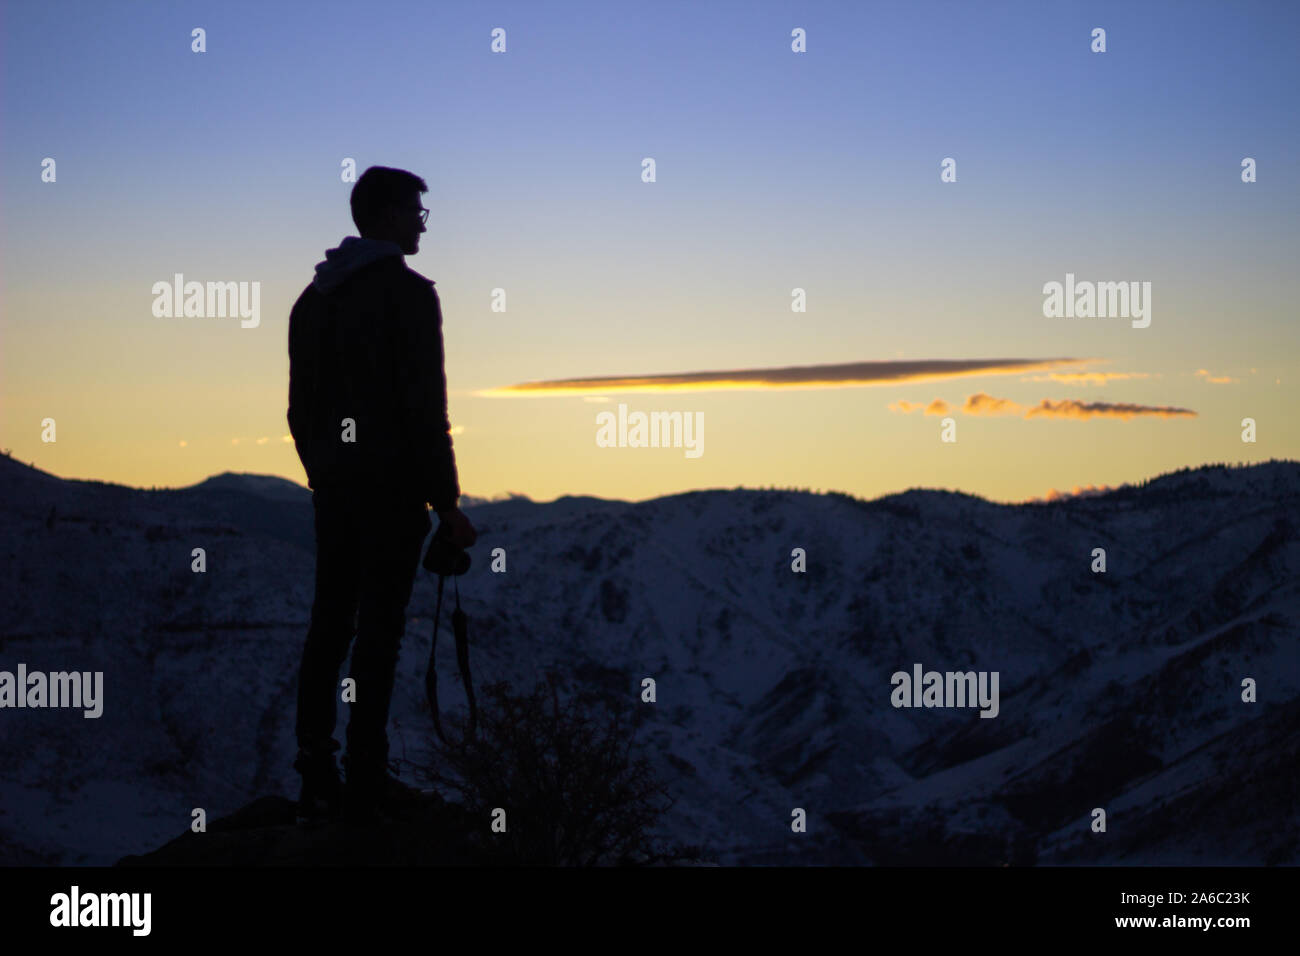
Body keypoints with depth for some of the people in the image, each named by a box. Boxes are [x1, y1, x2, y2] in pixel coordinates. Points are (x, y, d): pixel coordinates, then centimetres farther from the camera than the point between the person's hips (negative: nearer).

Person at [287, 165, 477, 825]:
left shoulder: (313, 297, 14)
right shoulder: (409, 293, -9)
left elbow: (300, 407, 16)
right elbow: (425, 407, -13)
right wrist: (447, 503, -9)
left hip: (333, 487, 7)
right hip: (392, 488, -7)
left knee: (327, 624, 9)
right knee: (378, 630, -5)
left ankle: (316, 782, 9)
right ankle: (365, 784, -6)